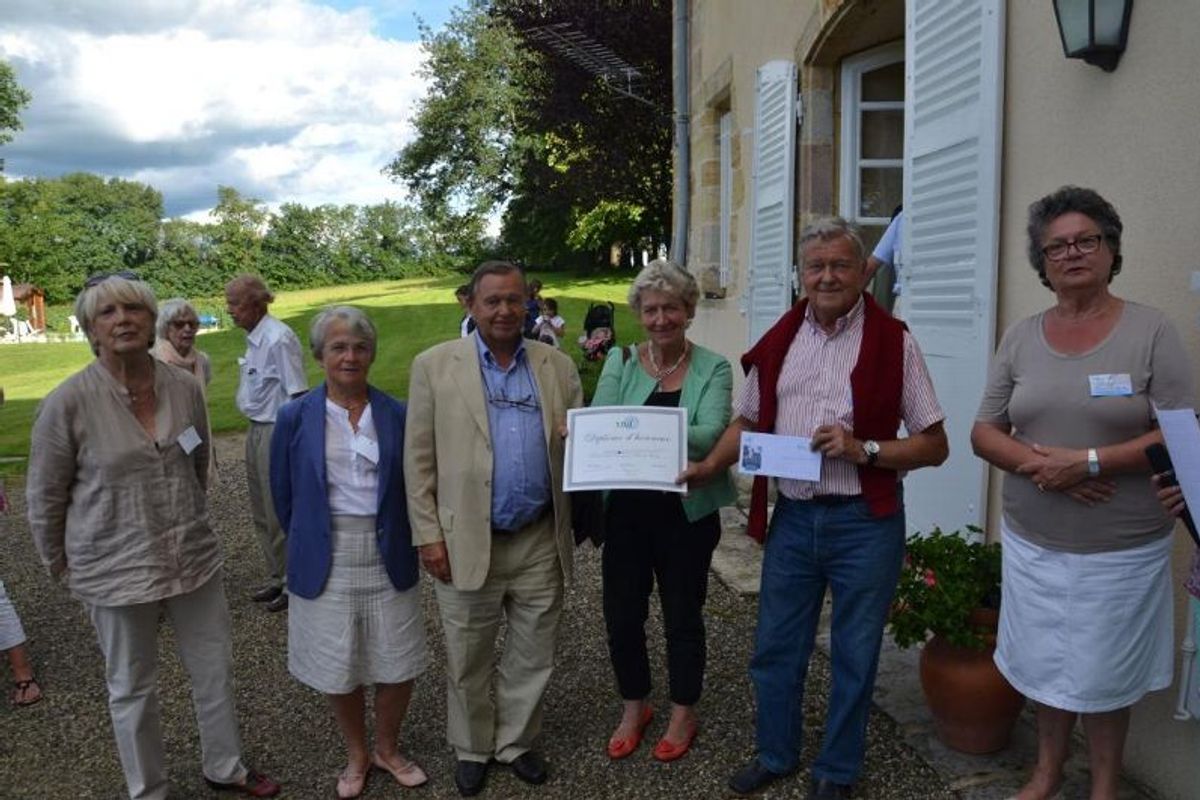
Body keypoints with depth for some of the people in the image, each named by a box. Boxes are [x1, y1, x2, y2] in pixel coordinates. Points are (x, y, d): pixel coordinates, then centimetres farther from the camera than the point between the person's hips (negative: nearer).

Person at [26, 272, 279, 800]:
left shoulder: (185, 388, -5)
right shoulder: (67, 403, -16)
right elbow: (44, 497, -4)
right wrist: (60, 566, 6)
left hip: (194, 556, 4)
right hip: (116, 569, -3)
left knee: (215, 670, 16)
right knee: (132, 690, 15)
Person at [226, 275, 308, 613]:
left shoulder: (278, 338, -18)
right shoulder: (254, 339, 10)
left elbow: (298, 395, -19)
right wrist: (255, 431, 14)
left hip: (277, 432, -10)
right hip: (257, 430, 10)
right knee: (263, 512, 18)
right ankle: (277, 578, 31)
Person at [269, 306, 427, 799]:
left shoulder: (396, 415, -3)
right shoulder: (295, 418, -5)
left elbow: (411, 486, 5)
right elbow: (284, 496, 4)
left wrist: (396, 538, 5)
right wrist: (311, 545, 8)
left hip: (387, 557, 1)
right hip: (326, 563, 0)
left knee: (397, 665, 10)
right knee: (339, 670, 13)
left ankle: (387, 750, 36)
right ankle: (356, 755, 38)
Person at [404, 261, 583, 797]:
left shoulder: (557, 367, 4)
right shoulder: (435, 365, -3)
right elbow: (419, 460, -2)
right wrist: (429, 536, -6)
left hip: (540, 543, 2)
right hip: (466, 542, -2)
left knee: (532, 657, 16)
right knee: (468, 661, 14)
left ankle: (516, 741, 38)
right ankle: (471, 748, 36)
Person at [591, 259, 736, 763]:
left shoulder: (713, 369, -6)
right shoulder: (620, 362, 2)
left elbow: (709, 434, -22)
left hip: (687, 513, -2)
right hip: (626, 510, 3)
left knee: (683, 614, 13)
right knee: (622, 613, 11)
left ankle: (684, 713, 36)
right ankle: (634, 707, 37)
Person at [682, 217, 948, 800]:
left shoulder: (893, 342, -7)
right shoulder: (779, 341, 6)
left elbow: (934, 446, -7)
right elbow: (748, 421, 13)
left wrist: (863, 449, -20)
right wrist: (710, 465, -3)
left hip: (864, 520, -3)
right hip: (792, 516, 4)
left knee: (854, 654, 11)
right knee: (775, 646, 14)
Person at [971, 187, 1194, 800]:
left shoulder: (1150, 330, -6)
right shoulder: (1021, 338, 3)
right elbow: (983, 434, 3)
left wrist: (1088, 461, -20)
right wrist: (1038, 462, -16)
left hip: (1121, 549, -3)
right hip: (1033, 542, 3)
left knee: (1104, 676, 11)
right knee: (1044, 663, 16)